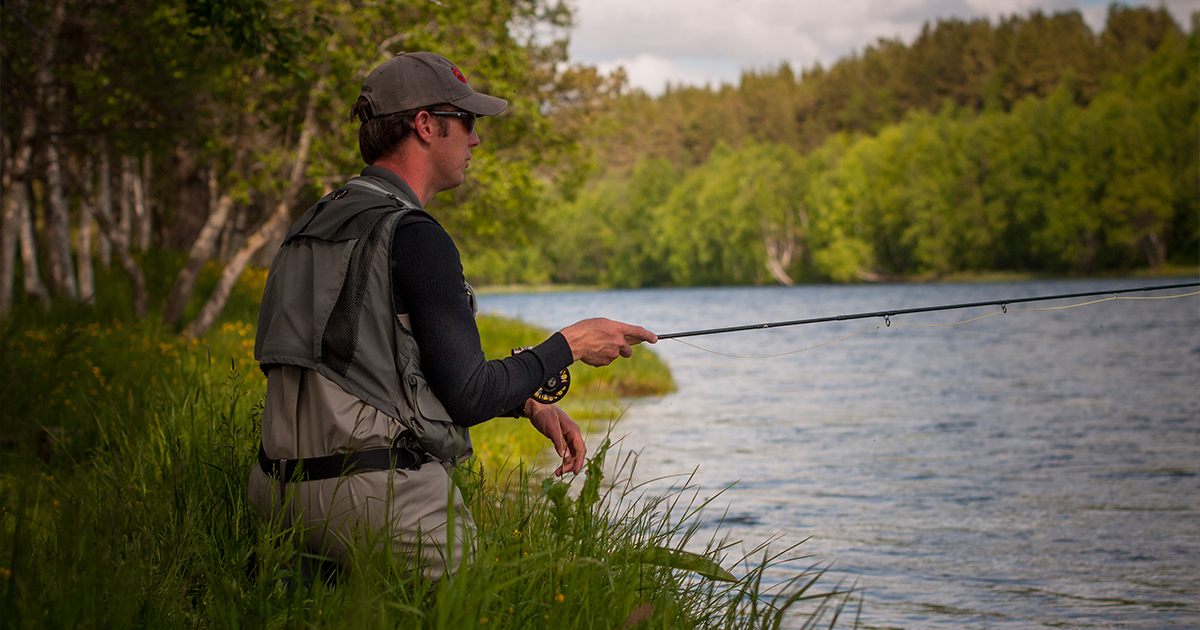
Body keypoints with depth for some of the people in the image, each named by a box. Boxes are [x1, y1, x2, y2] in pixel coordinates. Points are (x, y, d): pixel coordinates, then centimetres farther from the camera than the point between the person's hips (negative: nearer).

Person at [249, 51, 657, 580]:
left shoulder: (318, 223, 17)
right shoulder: (415, 238, -12)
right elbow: (469, 397, -11)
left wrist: (530, 406, 18)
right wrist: (569, 345, 3)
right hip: (383, 501, -9)